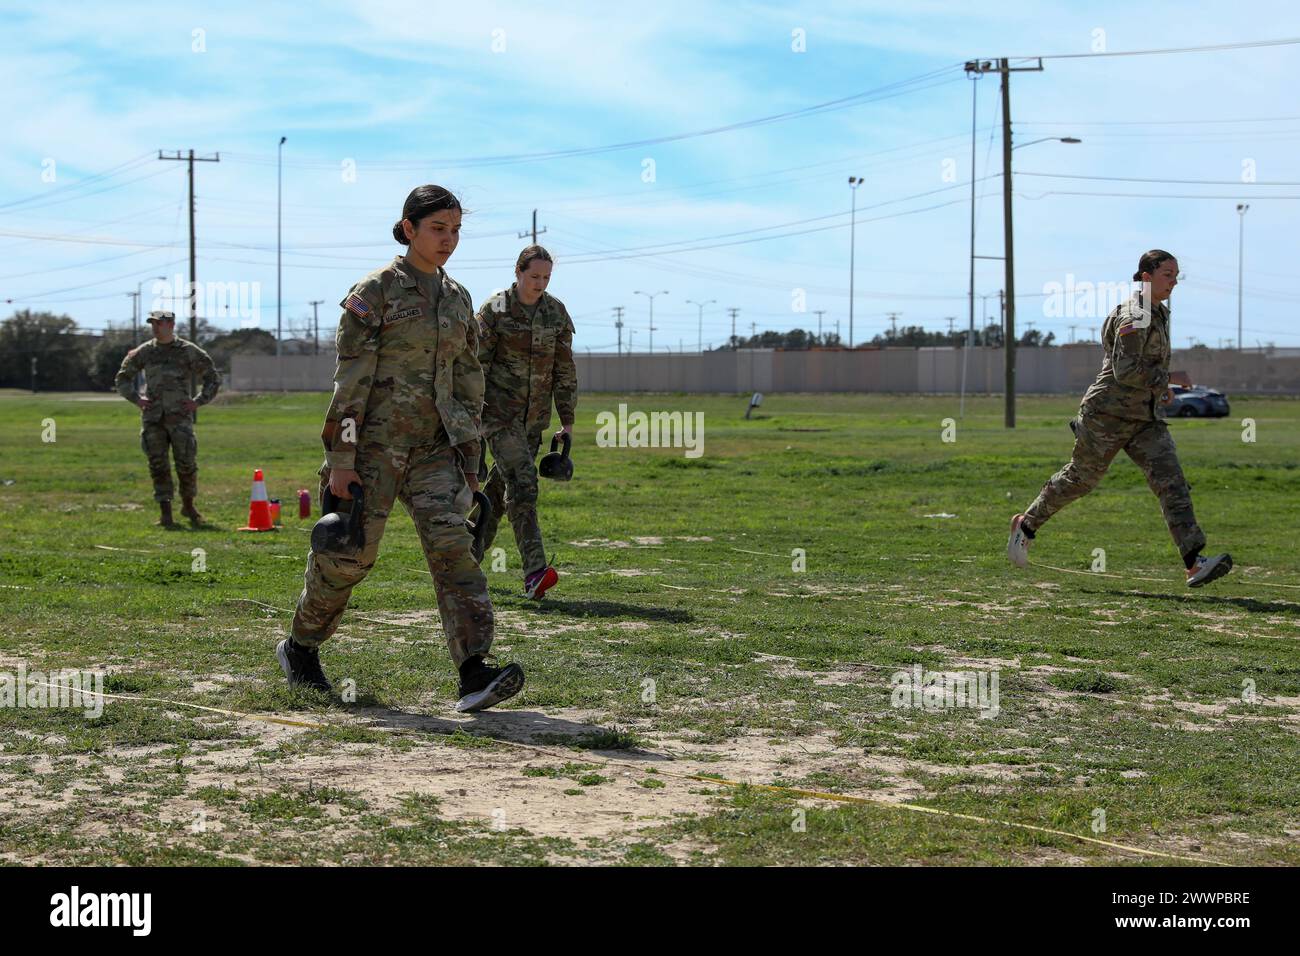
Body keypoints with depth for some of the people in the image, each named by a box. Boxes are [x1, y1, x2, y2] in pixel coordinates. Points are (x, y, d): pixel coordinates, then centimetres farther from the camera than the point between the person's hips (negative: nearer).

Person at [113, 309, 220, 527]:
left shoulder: (189, 352, 1)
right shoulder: (143, 352, 8)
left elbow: (213, 379, 8)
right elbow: (122, 378, 20)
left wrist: (198, 401, -2)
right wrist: (136, 399, 6)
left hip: (179, 417, -2)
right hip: (153, 417, 2)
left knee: (186, 463, -5)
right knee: (158, 464, -1)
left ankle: (188, 505, 16)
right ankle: (165, 512, 4)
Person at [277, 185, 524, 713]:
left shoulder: (457, 298, 11)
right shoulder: (375, 291, -7)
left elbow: (467, 380, 16)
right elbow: (350, 379, -10)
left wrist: (469, 457, 12)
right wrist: (340, 460, -14)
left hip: (433, 445, 4)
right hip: (376, 439, -4)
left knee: (450, 543, -14)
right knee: (349, 554, 3)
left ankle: (474, 675, -24)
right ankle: (300, 647, 29)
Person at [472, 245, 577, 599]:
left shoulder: (556, 312, 5)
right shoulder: (495, 310, -7)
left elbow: (564, 368, 9)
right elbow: (476, 364, -6)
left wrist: (567, 420, 8)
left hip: (535, 412, 5)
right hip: (499, 408, -5)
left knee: (501, 484, 12)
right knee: (521, 479, -19)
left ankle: (470, 557, 29)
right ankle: (534, 571, -28)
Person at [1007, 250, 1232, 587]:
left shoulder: (1157, 312, 12)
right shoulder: (1134, 316, -16)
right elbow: (1125, 370, -24)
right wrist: (1168, 378, -17)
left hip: (1145, 420, 8)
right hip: (1108, 415, -8)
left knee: (1171, 480, -9)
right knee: (1080, 478, 9)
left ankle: (1194, 564, -19)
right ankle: (1026, 525, 33)